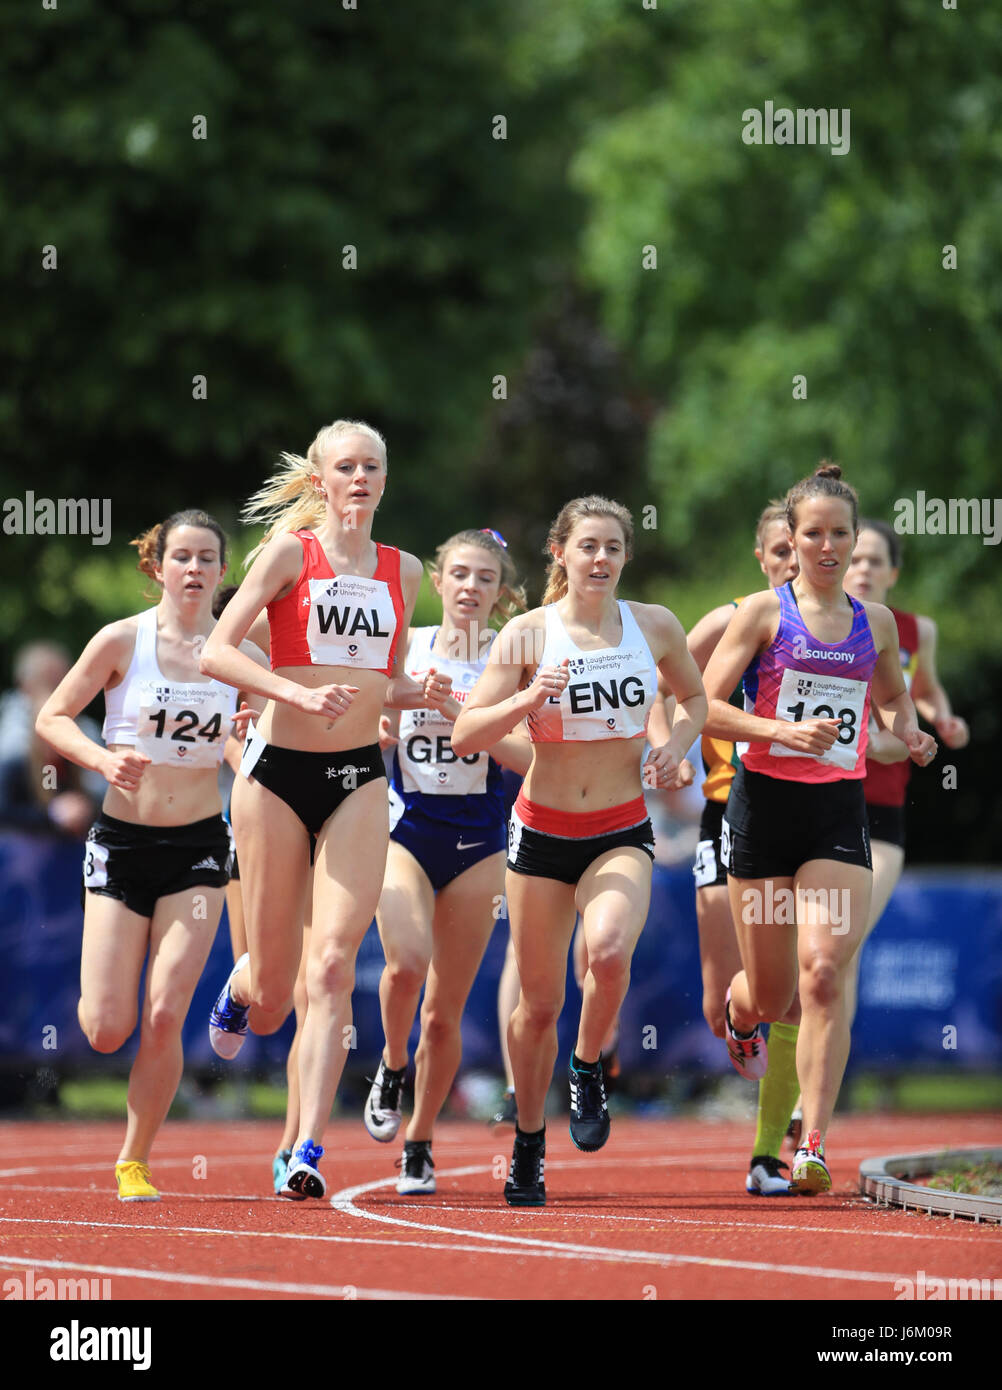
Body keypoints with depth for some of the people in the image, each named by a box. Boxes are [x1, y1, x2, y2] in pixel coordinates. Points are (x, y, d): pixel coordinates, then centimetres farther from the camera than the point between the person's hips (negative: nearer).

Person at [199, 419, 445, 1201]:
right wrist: (300, 692, -23)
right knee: (272, 996, 5)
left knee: (333, 967, -14)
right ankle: (239, 990, 44)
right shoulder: (292, 550, -3)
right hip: (280, 770, -3)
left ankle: (309, 1151, -13)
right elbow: (217, 652, -11)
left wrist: (418, 694, 1)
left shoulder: (403, 570, 11)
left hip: (359, 779, 3)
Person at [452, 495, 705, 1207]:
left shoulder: (655, 626, 1)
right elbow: (466, 736, -8)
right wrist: (529, 699, -24)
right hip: (543, 828, 0)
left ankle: (588, 1071, -2)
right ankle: (529, 1146, 26)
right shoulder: (528, 634, -5)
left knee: (609, 949, -30)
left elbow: (695, 697, 19)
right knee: (540, 1002, 5)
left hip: (621, 832, 0)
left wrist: (677, 741, -1)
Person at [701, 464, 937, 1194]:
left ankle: (813, 1146, -16)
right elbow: (705, 707, -5)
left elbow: (893, 697, 30)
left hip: (840, 811, 2)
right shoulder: (764, 612, 0)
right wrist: (782, 731, -19)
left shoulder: (876, 622, 11)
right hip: (766, 804, -2)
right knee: (770, 995, 7)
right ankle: (739, 1011, 47)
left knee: (825, 976, -16)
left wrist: (910, 733, 7)